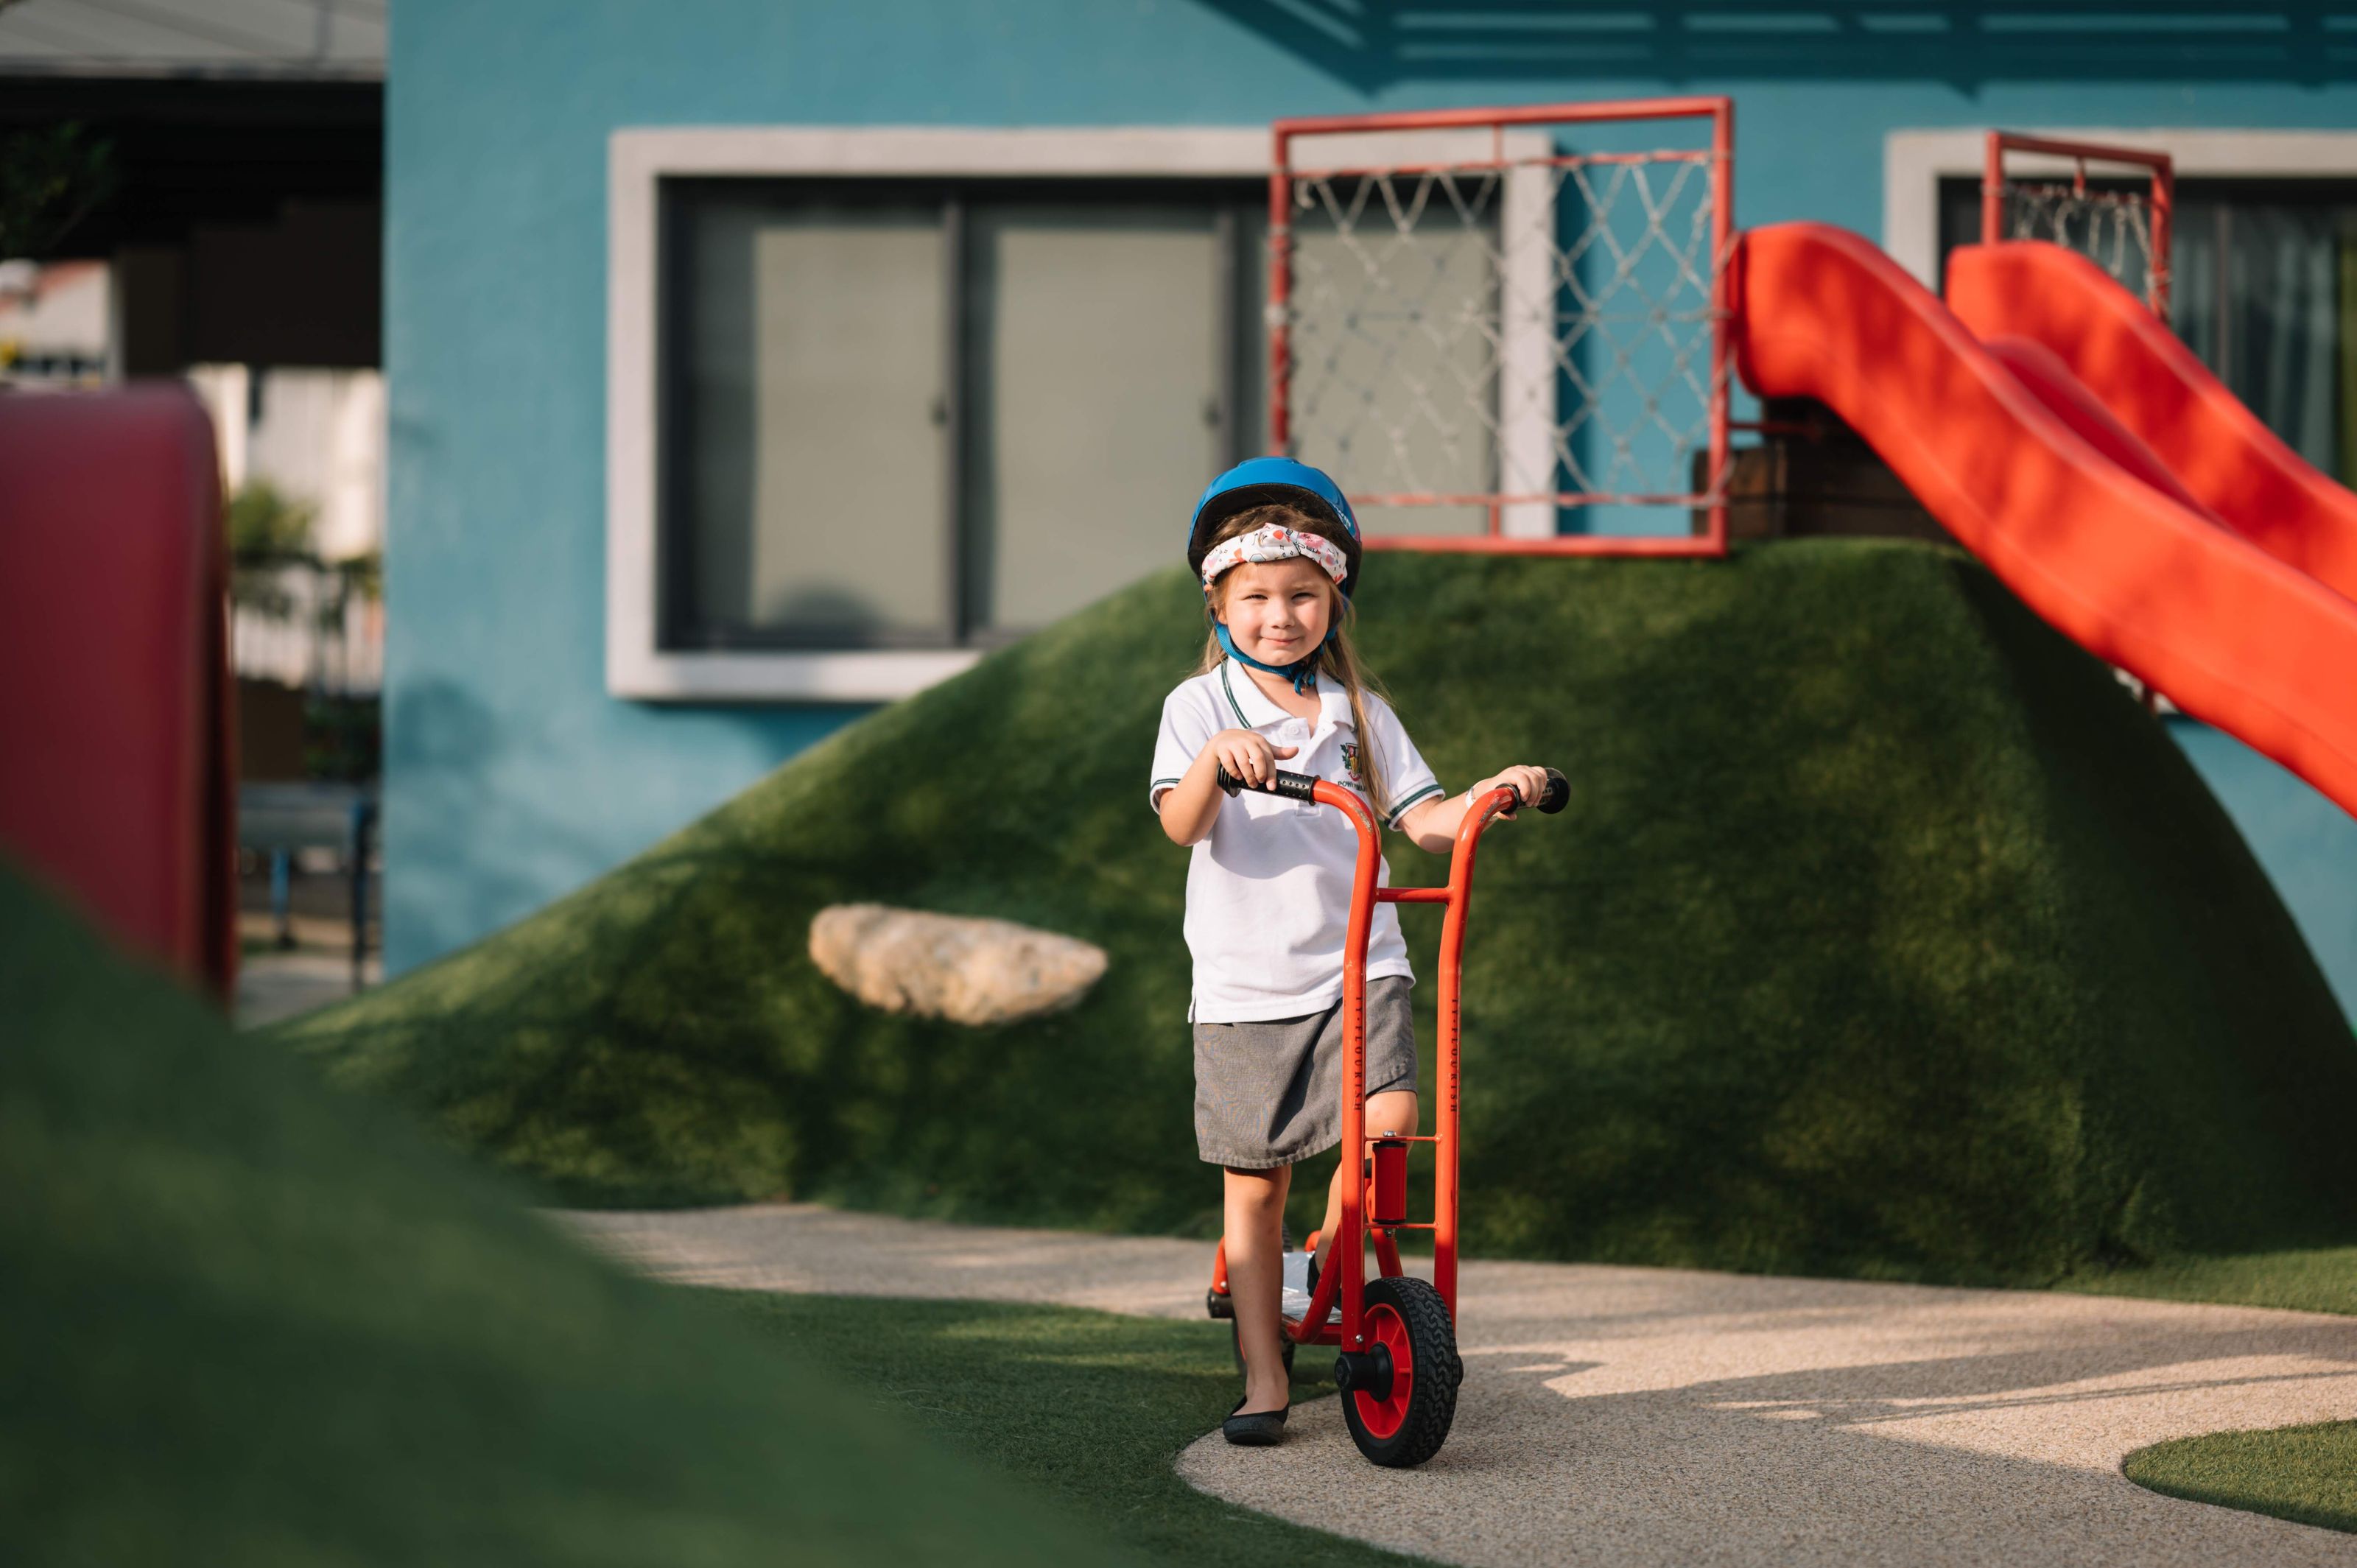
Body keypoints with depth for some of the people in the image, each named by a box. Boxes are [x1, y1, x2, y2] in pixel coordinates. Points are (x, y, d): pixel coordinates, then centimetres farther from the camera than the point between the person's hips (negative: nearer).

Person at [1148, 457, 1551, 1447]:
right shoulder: (1200, 707, 1)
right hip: (1243, 984, -2)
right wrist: (1215, 760, -34)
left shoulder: (1358, 713, 11)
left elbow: (1421, 819, 6)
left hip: (1357, 968, 2)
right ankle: (1264, 1375, 11)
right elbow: (1182, 824, -14)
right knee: (1254, 1185, 2)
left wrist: (1487, 798, -13)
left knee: (1390, 1118, -21)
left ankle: (1334, 1262, 5)